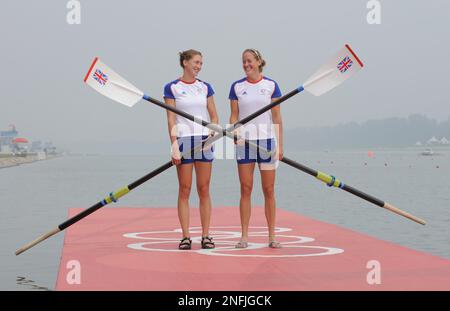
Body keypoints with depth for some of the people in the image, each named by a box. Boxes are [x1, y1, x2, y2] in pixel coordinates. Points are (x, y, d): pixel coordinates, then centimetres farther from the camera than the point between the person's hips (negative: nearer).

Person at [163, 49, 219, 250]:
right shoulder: (172, 88, 1)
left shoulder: (205, 87, 10)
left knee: (204, 190, 3)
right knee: (184, 190, -1)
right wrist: (174, 145, -12)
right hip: (183, 139, -3)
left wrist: (212, 134, -7)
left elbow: (214, 116, 11)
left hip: (204, 140, 3)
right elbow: (171, 118, -3)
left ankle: (206, 235, 7)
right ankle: (185, 236, 3)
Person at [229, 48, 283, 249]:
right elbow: (234, 116, 7)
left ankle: (272, 236, 7)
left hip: (267, 139, -1)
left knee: (269, 190, 2)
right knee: (246, 189, 1)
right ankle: (244, 236, 5)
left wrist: (280, 144, -2)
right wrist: (233, 132, -12)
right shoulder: (237, 87, 7)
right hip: (244, 141, 1)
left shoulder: (271, 85, 3)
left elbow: (276, 117, 2)